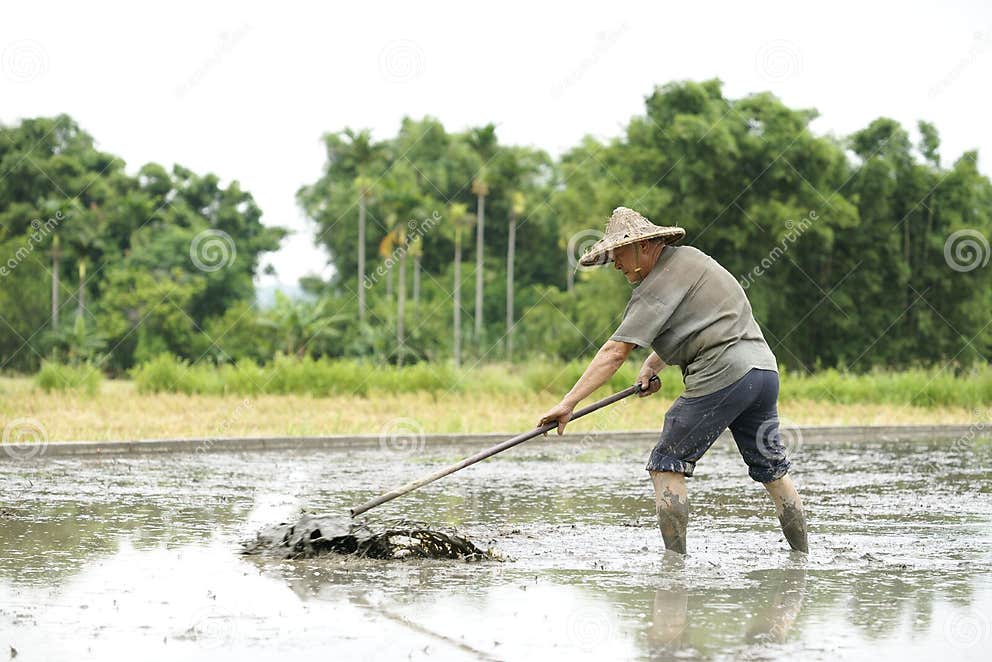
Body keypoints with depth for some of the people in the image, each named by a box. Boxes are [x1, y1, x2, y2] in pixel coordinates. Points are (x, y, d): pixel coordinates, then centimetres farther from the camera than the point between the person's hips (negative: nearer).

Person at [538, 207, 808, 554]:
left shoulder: (660, 284, -7)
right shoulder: (687, 257, 20)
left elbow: (615, 352, -14)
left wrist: (568, 403, -15)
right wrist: (652, 364, 17)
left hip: (723, 376, -9)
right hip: (764, 367, 9)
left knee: (667, 465, -1)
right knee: (773, 470, 17)